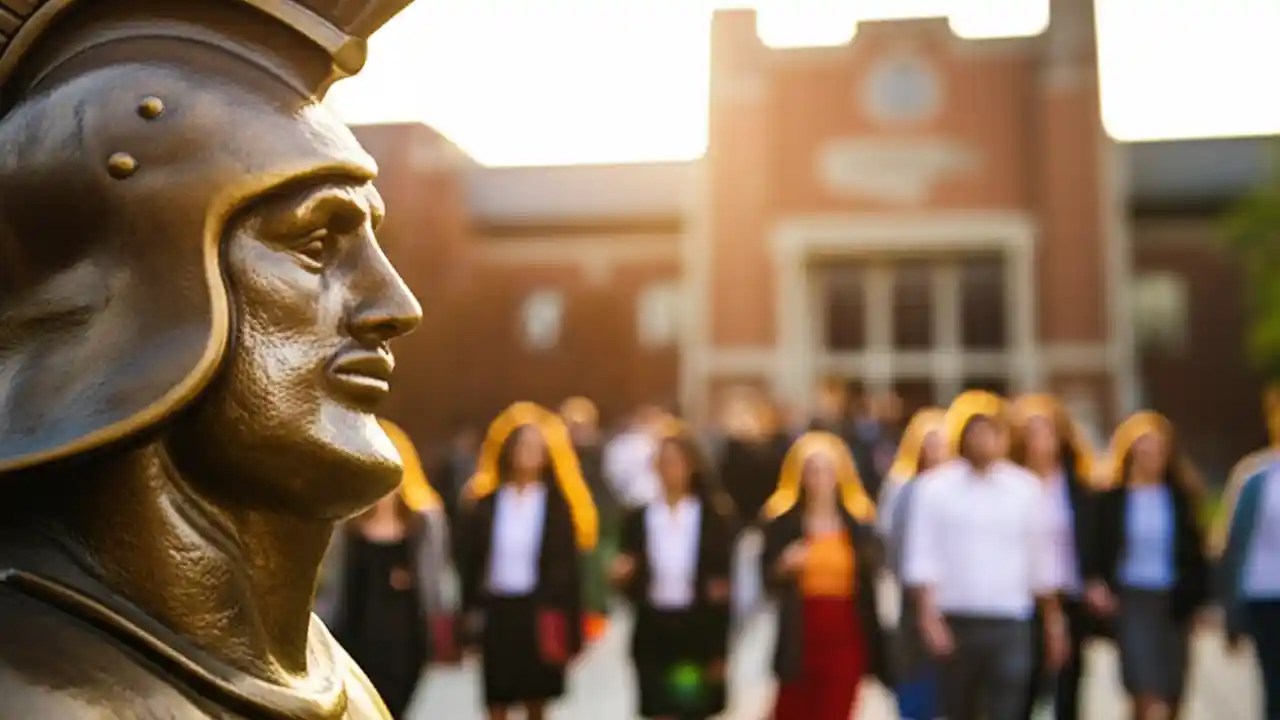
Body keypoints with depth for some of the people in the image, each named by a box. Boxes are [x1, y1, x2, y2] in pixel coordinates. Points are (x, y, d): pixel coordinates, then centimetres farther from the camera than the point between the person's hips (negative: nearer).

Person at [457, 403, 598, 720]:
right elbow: (468, 558, 2)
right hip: (497, 609, 1)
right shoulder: (484, 501, 1)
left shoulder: (558, 504, -4)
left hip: (539, 610, -1)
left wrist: (568, 625, -10)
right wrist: (471, 608, -4)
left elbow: (566, 564, -6)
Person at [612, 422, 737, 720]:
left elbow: (724, 582, -1)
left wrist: (720, 653, -3)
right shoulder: (638, 518, 4)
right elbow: (631, 588, 7)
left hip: (698, 634, -1)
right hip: (652, 633, 1)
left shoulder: (715, 517, -2)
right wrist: (622, 576, -17)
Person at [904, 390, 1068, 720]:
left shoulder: (1027, 487, 2)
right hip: (955, 621, 0)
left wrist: (1053, 622, 11)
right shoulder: (935, 486, -3)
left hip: (1010, 624, 0)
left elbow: (1041, 560, 8)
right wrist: (930, 617, -12)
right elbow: (923, 557, -5)